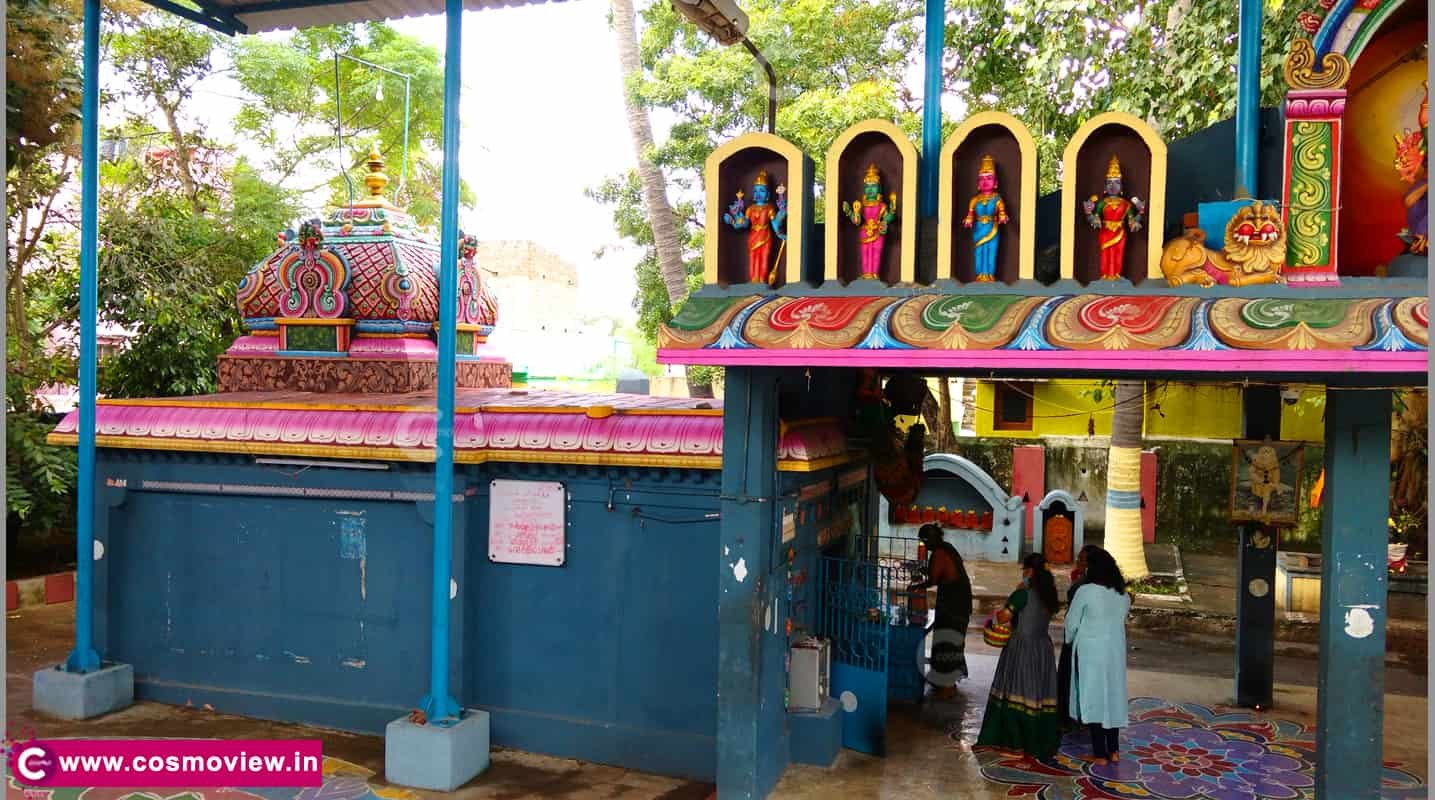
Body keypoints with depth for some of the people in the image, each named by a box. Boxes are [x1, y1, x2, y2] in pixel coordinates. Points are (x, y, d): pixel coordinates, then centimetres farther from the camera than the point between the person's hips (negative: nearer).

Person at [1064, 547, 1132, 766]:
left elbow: (1071, 622, -7)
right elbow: (1122, 616, 10)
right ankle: (1114, 750, 22)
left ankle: (1100, 754, 6)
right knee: (1113, 696, 16)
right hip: (1115, 651, 5)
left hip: (1090, 651, -5)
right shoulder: (1122, 595, 0)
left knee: (1093, 698, 3)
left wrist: (1071, 640, 13)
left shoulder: (1086, 591, -15)